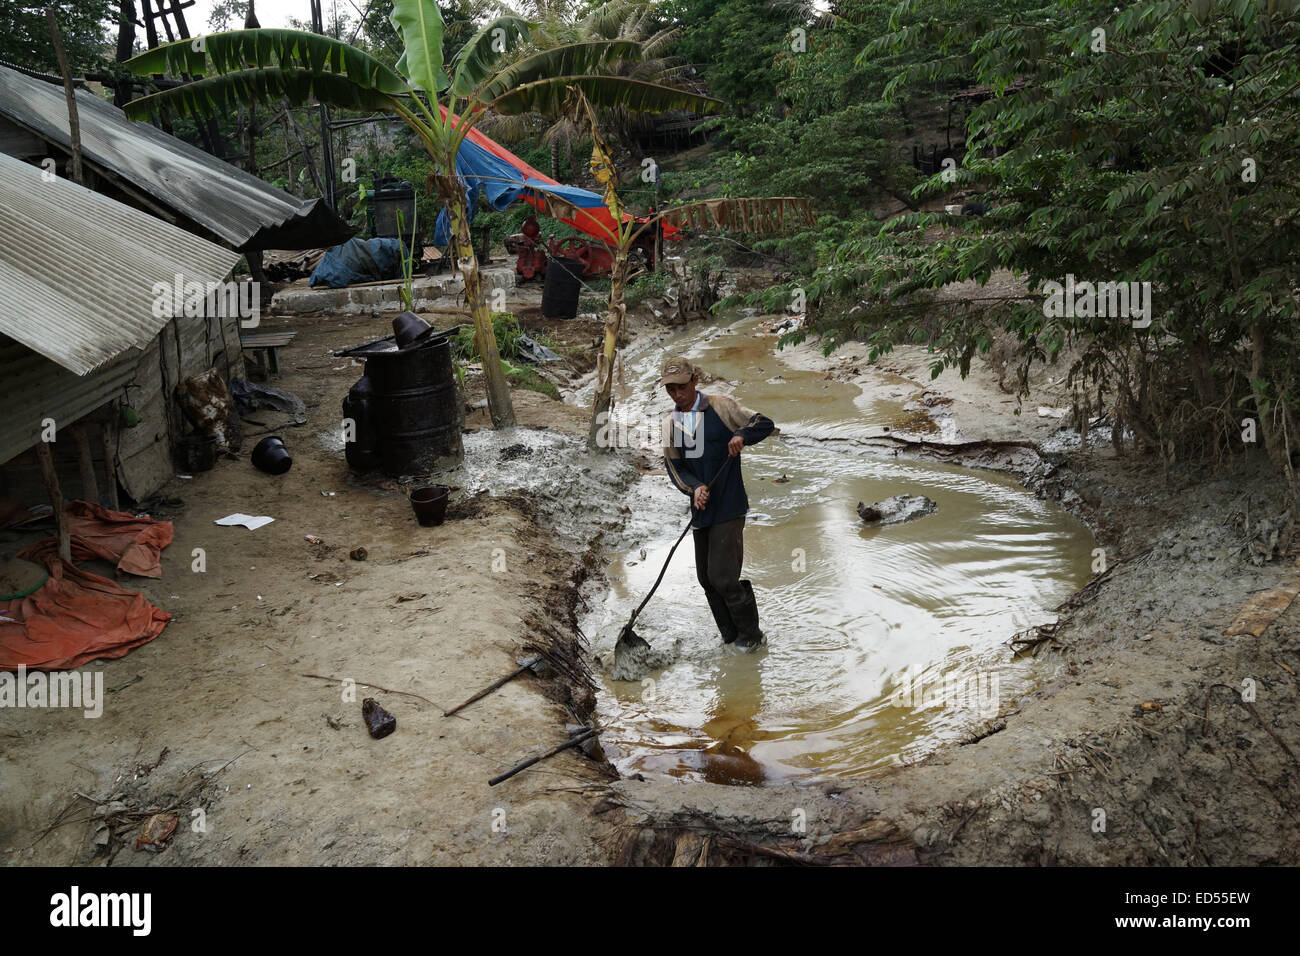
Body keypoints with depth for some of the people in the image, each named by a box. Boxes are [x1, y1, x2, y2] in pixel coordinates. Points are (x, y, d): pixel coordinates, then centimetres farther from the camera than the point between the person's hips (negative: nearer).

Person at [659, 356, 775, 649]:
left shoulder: (720, 406, -4)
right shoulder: (670, 424, 9)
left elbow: (765, 423, -1)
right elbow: (674, 466, 5)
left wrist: (742, 435, -21)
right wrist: (694, 488, -15)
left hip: (729, 507, -6)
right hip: (701, 509, 6)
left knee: (722, 577, -11)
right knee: (707, 579, 11)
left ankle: (751, 635, 8)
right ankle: (731, 636, 27)